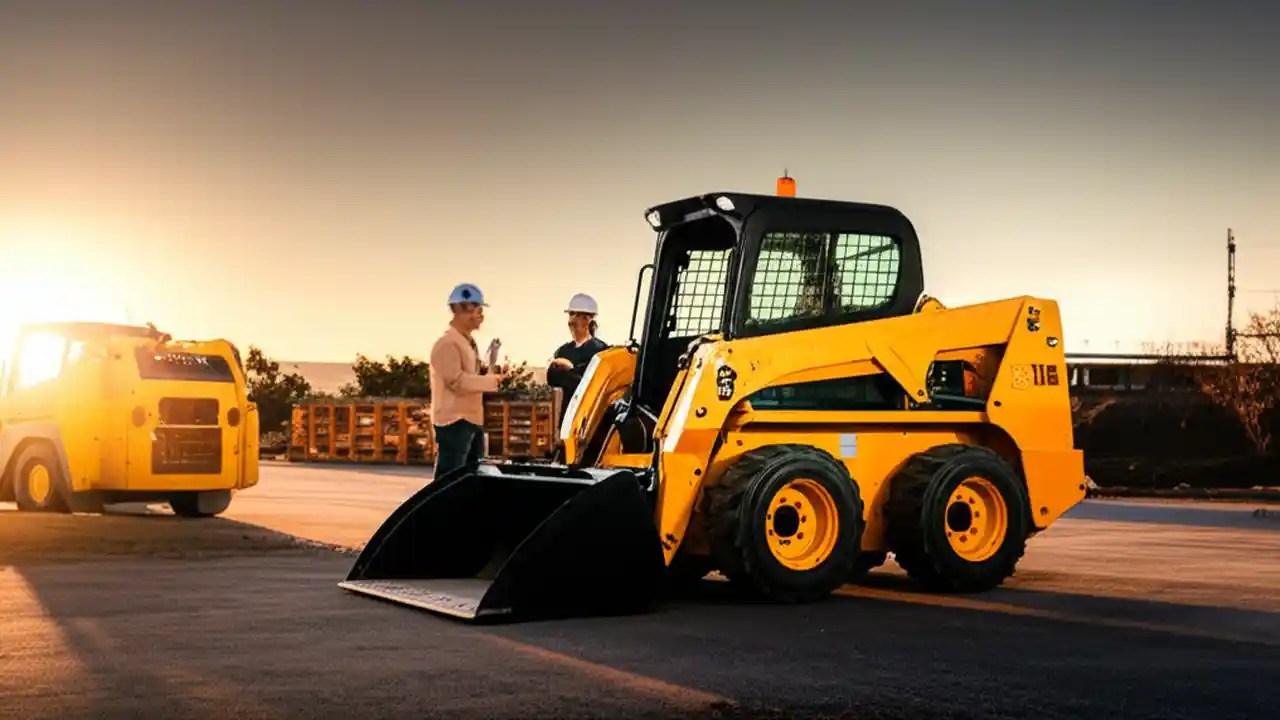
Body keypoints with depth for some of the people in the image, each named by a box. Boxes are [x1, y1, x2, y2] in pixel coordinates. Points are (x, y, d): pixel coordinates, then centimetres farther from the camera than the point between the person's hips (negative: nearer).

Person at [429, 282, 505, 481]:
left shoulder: (468, 342, 16)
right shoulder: (447, 343, -15)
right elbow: (458, 382, -22)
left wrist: (492, 366, 2)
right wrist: (493, 380, -17)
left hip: (472, 419, 10)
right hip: (454, 421, -10)